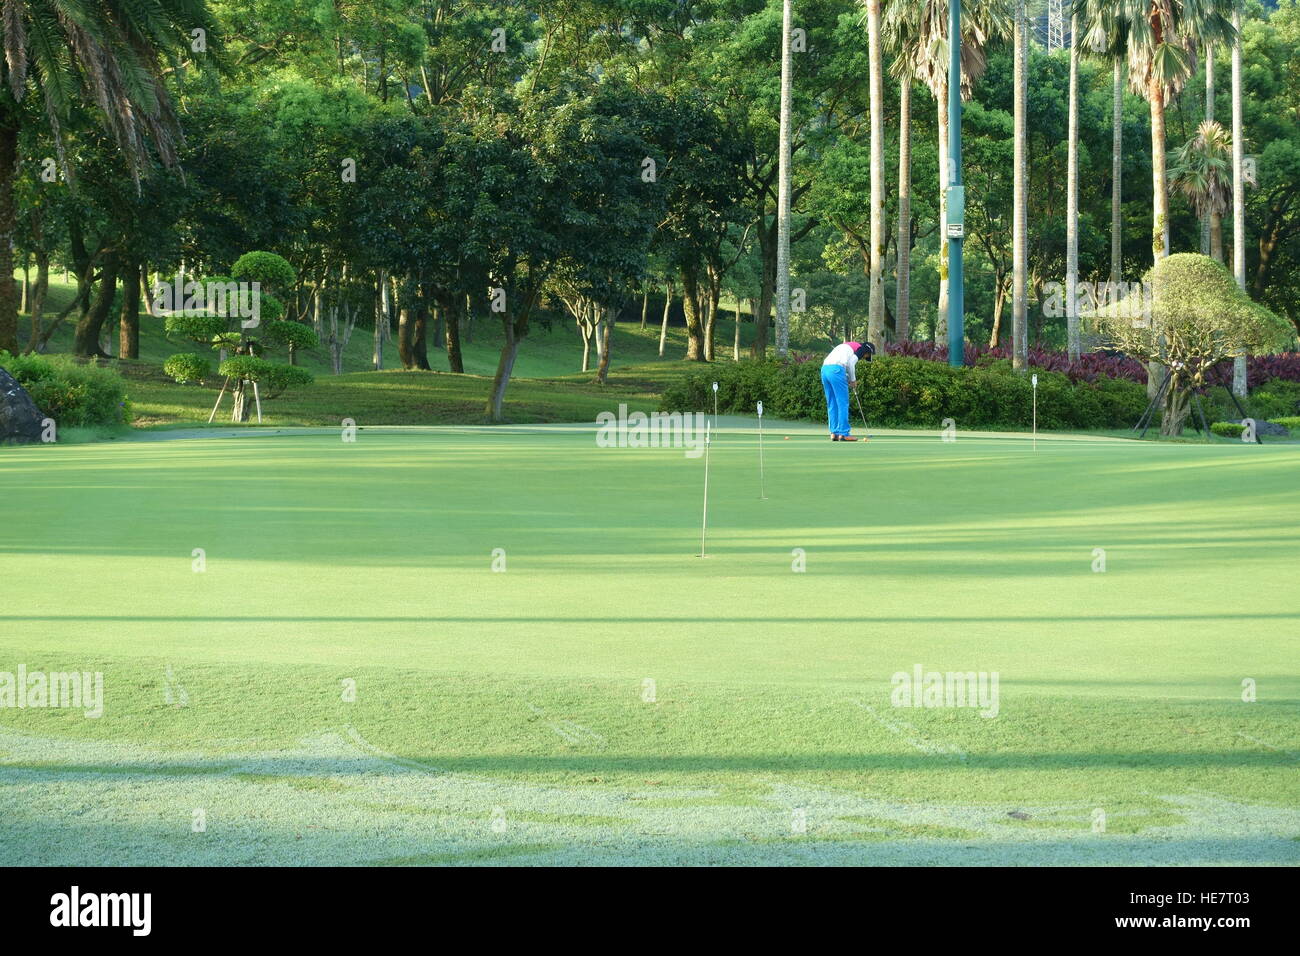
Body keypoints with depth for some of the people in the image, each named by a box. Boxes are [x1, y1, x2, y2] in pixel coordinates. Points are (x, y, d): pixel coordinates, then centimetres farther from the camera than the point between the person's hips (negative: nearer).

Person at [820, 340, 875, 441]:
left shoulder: (847, 345, 33)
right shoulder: (859, 348, 7)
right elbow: (850, 364, -6)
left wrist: (849, 380, 19)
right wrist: (853, 380, 7)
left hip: (824, 368, 9)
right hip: (836, 370, -9)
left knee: (832, 405, 11)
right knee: (843, 403, -3)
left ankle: (834, 433, 12)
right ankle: (843, 433, -3)